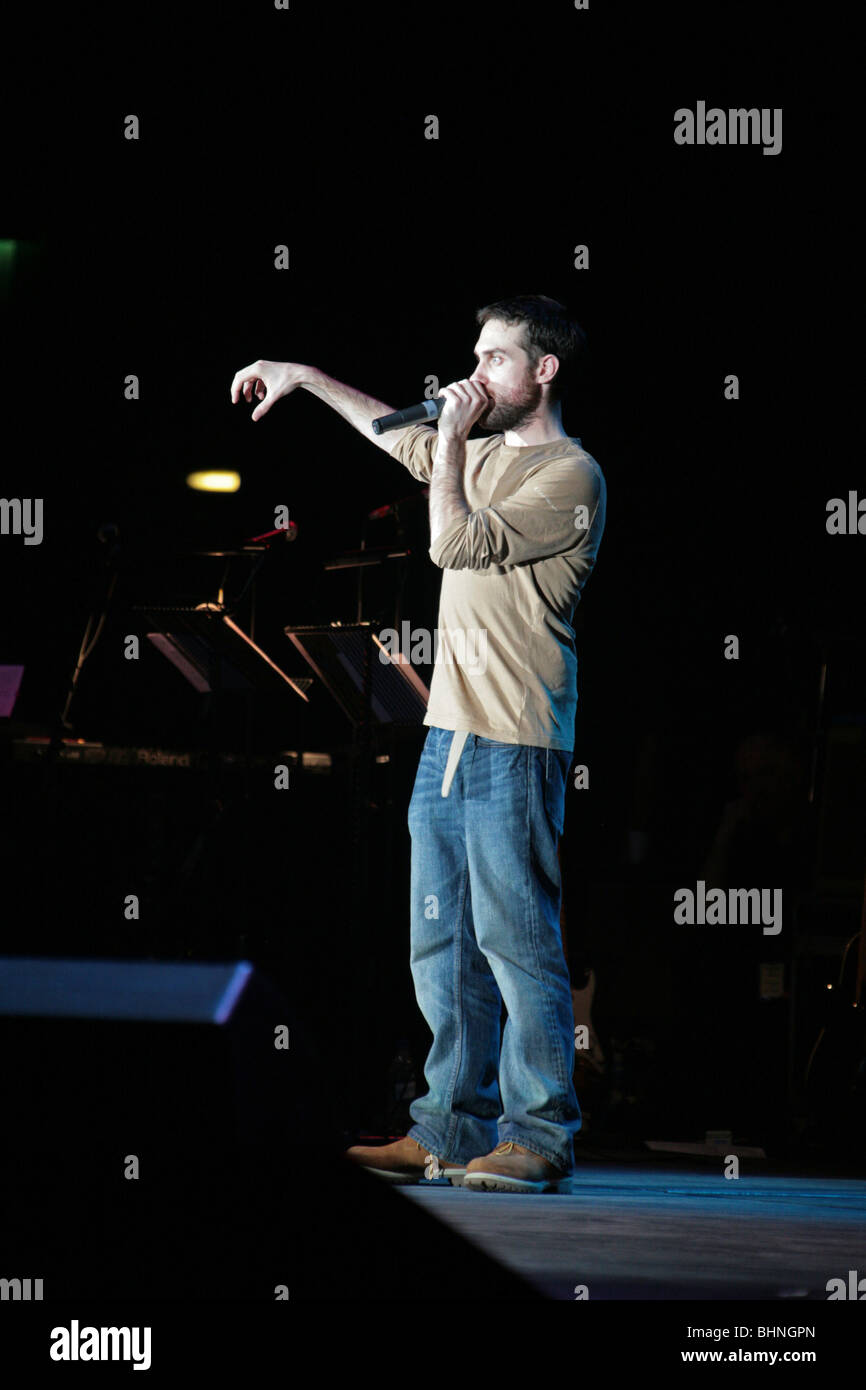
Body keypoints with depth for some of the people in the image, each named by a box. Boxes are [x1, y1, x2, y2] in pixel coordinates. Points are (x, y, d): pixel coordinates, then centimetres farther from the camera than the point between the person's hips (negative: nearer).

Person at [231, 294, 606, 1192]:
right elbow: (393, 432, 34)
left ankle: (540, 1140, -1)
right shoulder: (483, 452, 17)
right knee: (442, 947, 9)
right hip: (449, 736, 9)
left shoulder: (569, 476, -9)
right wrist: (304, 376, 35)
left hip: (516, 746, -9)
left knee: (515, 941, -7)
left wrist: (452, 437, -8)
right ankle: (451, 1131, 14)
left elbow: (453, 542, -16)